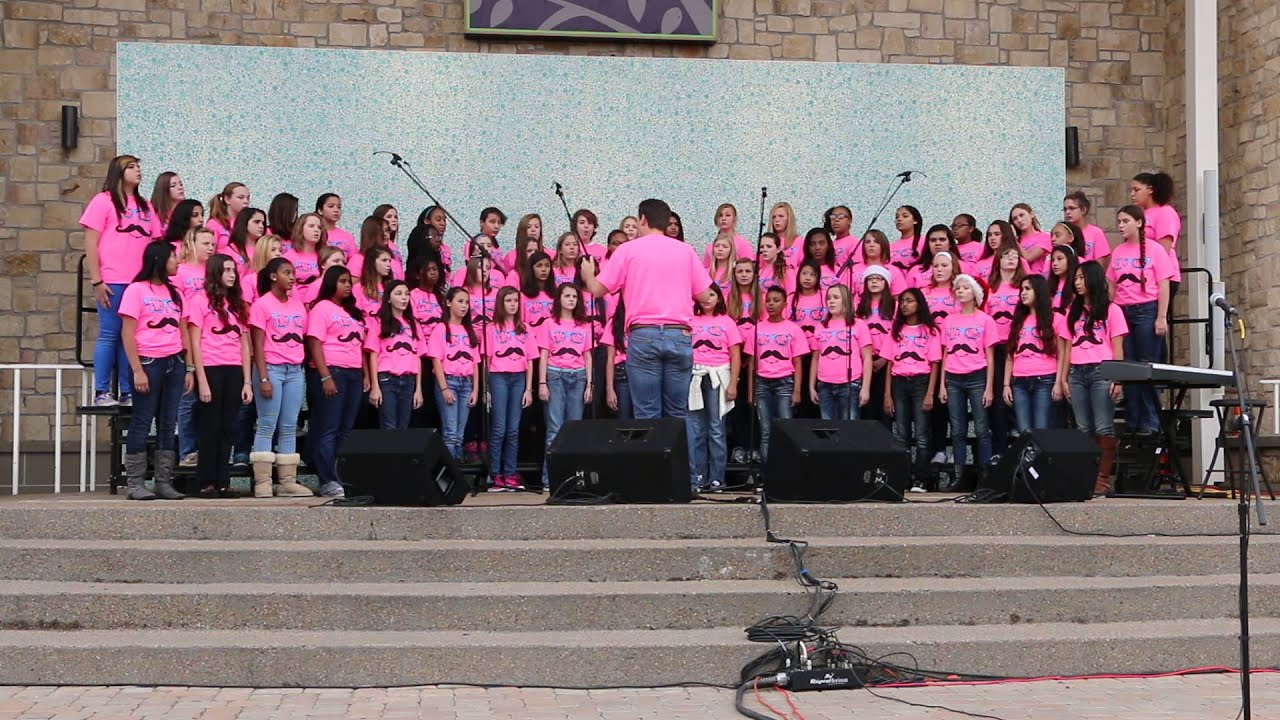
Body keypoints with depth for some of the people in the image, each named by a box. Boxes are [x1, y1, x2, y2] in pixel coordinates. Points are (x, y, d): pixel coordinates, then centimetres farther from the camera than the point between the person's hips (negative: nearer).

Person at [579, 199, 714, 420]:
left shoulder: (628, 249, 5)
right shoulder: (685, 250, 11)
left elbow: (598, 290, 4)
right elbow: (704, 295, 11)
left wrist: (588, 276, 27)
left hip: (643, 335, -2)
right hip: (679, 335, 2)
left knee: (647, 415, -1)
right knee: (677, 415, 6)